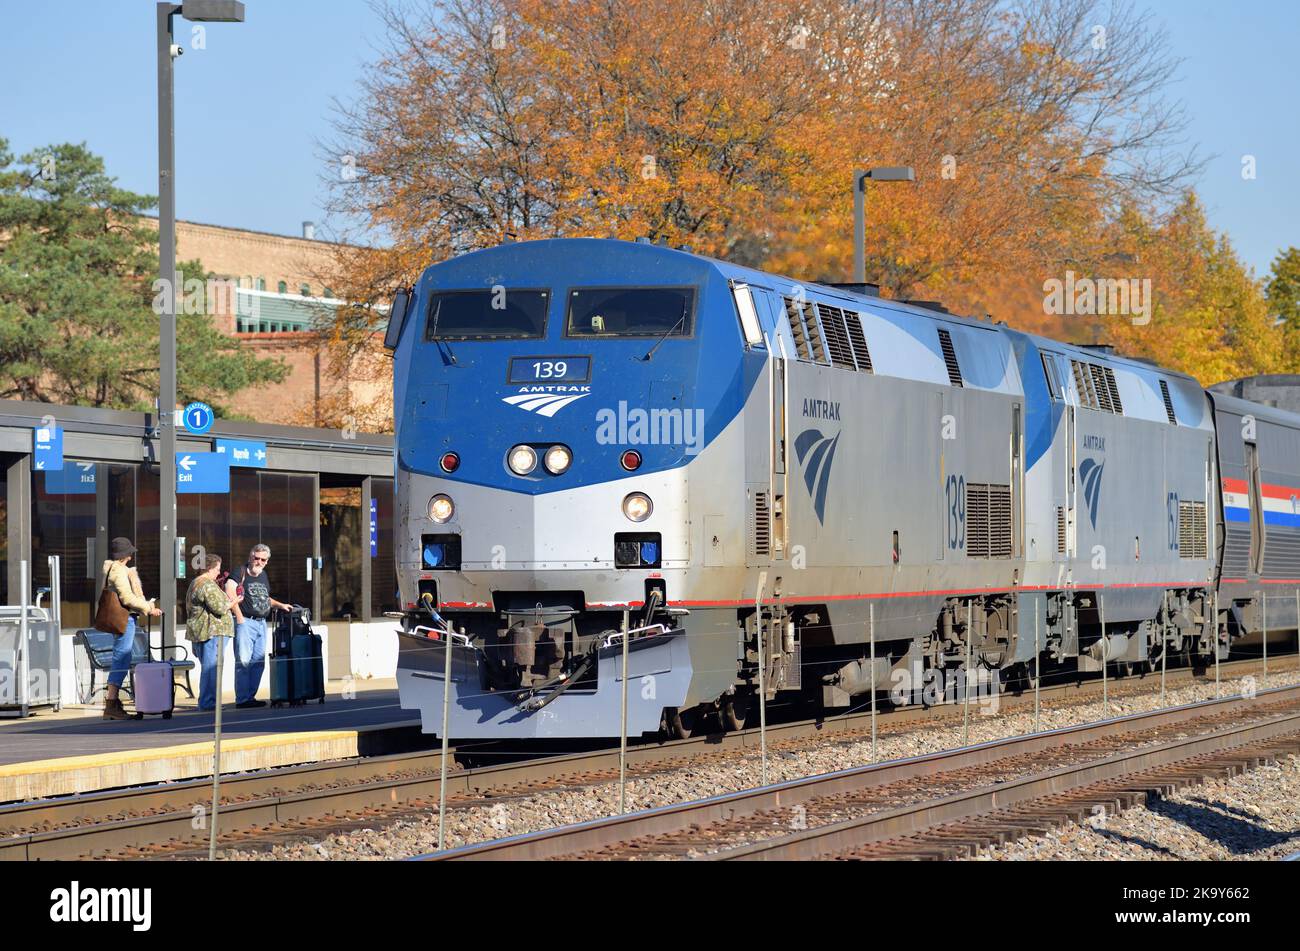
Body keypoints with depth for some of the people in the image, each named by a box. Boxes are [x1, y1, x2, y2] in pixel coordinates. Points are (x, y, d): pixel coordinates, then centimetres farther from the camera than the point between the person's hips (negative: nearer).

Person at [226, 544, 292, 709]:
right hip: (245, 622, -8)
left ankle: (250, 696, 16)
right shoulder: (241, 573, -7)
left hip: (261, 623, 8)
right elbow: (229, 591, -23)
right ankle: (242, 699, -7)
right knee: (244, 661, -8)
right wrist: (239, 616, -24)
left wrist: (280, 605, 20)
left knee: (258, 662, 9)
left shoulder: (263, 575, 18)